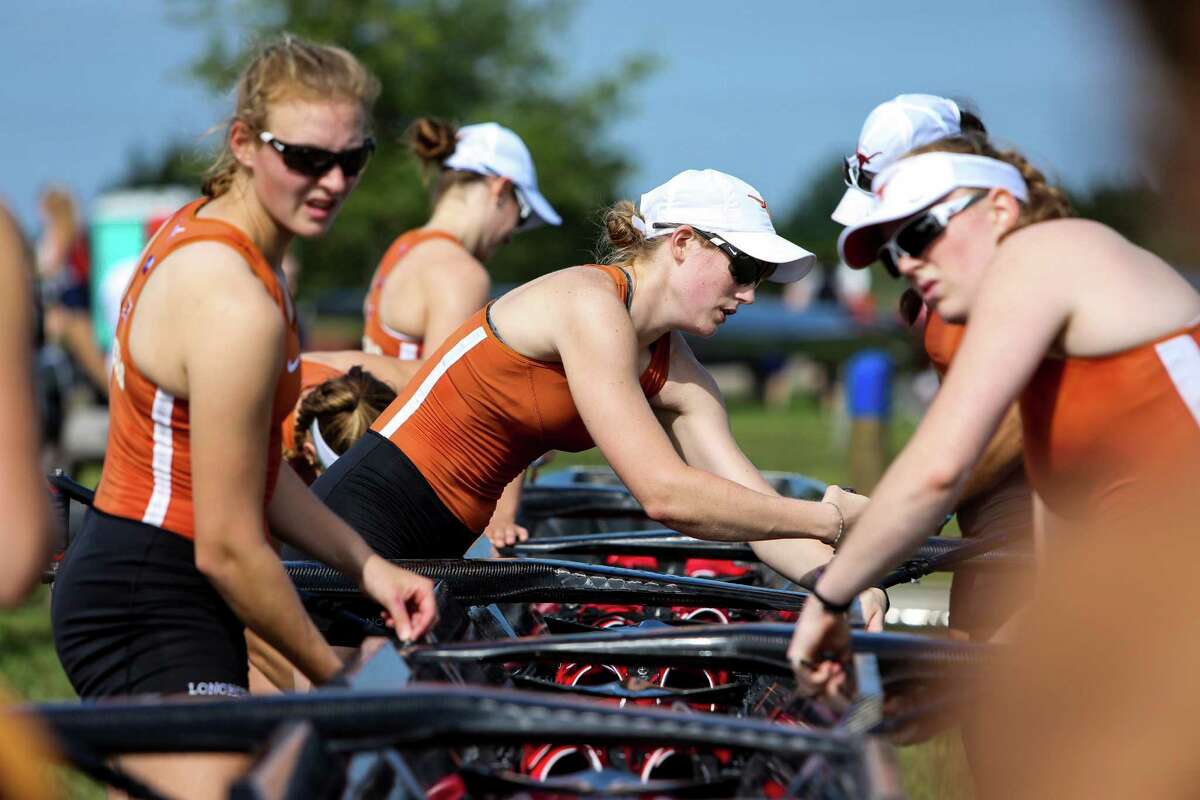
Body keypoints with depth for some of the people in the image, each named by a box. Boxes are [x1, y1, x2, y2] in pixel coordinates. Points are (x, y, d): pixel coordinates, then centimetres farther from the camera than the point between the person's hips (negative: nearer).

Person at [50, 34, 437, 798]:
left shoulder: (201, 229, 8)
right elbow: (229, 548, -20)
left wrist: (368, 565, 8)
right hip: (152, 614, -11)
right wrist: (334, 676, -7)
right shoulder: (239, 309, -23)